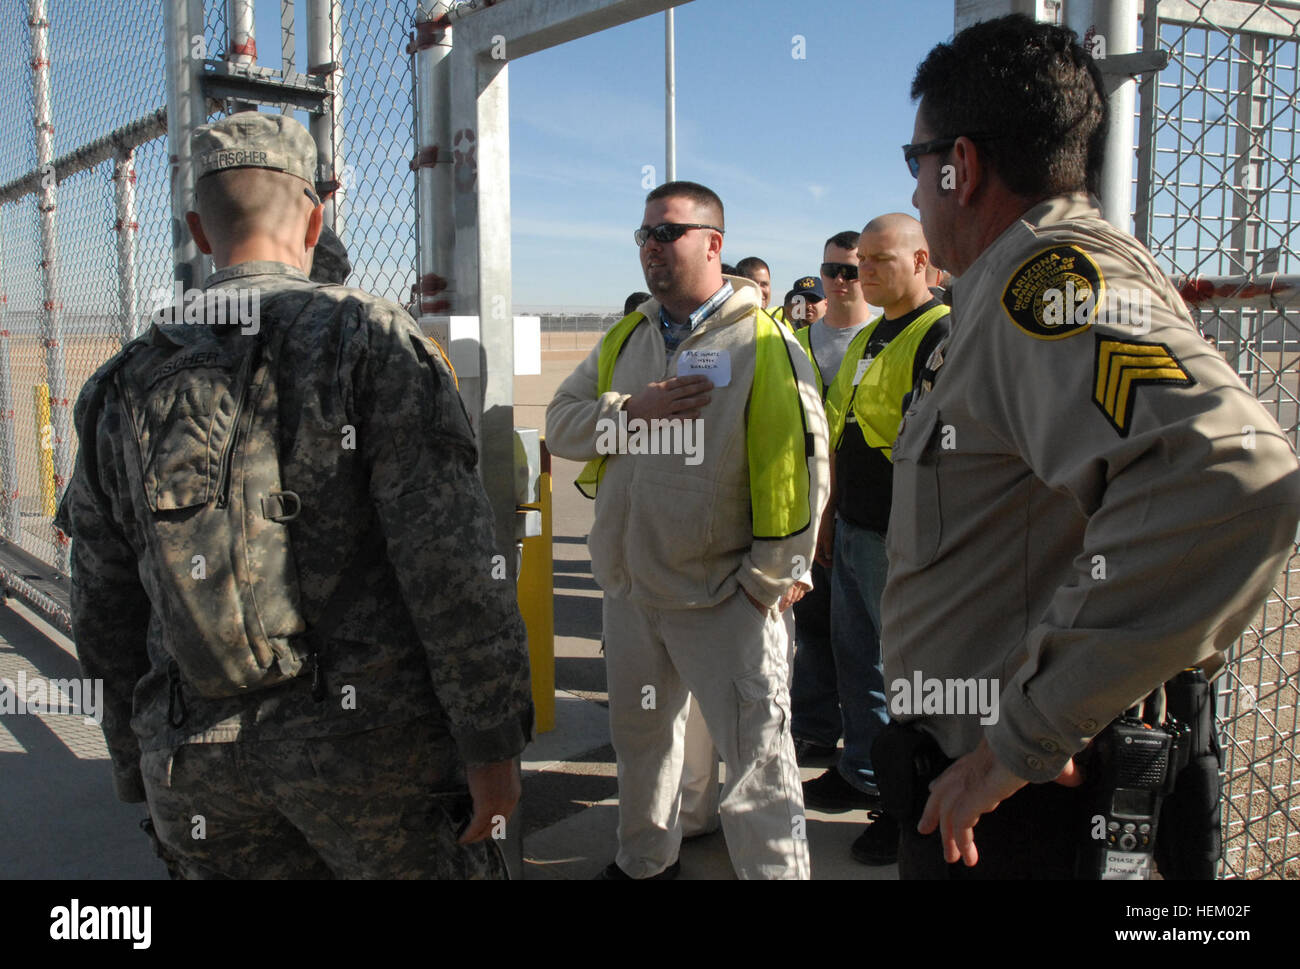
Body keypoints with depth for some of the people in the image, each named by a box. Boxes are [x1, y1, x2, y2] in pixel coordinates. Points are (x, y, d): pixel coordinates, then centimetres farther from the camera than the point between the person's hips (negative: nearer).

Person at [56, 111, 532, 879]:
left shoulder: (125, 384, 9)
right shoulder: (372, 338, -8)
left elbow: (108, 614, 13)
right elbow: (451, 562, -16)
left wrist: (145, 774, 23)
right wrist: (493, 741, -10)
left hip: (199, 762, 5)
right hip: (373, 741, -4)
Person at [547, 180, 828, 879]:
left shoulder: (763, 342, -8)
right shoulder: (624, 340, 10)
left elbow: (802, 466, -11)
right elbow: (559, 424, 6)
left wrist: (771, 575, -14)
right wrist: (631, 411, -12)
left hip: (725, 596, -6)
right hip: (629, 586, 6)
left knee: (756, 751, -2)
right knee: (639, 734, 22)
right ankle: (644, 860, 44)